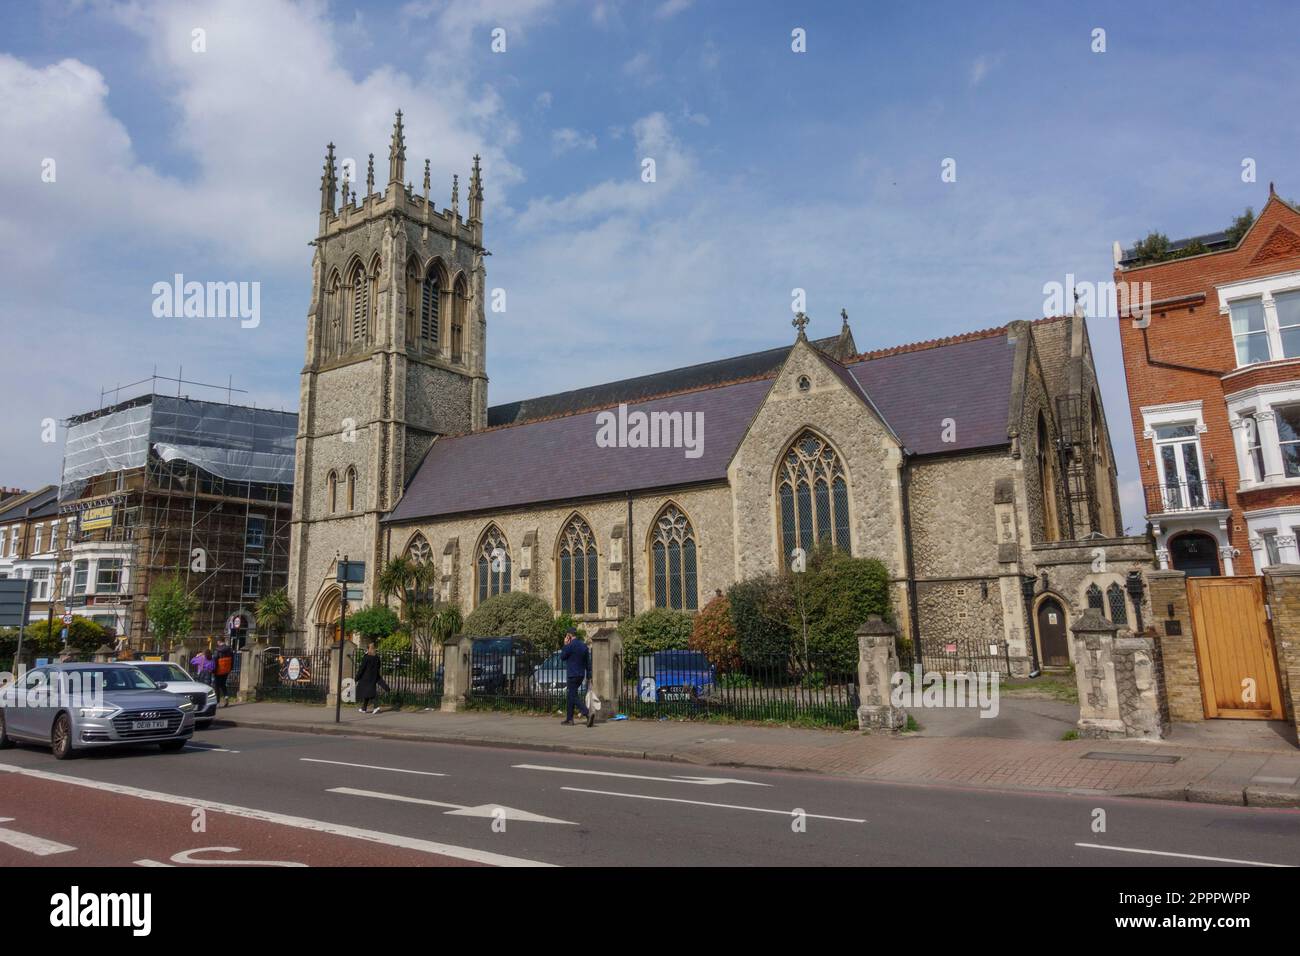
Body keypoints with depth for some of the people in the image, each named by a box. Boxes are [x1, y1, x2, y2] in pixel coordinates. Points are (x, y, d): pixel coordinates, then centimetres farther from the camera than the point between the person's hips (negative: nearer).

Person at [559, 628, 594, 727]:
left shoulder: (570, 645, -15)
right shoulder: (584, 645, 9)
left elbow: (562, 657, -2)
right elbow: (588, 661, 12)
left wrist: (565, 645, 2)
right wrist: (588, 675, 17)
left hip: (572, 675, -8)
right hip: (581, 675, 8)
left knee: (574, 697, -8)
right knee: (571, 696, 18)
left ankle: (588, 713, -24)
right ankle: (569, 718, 21)